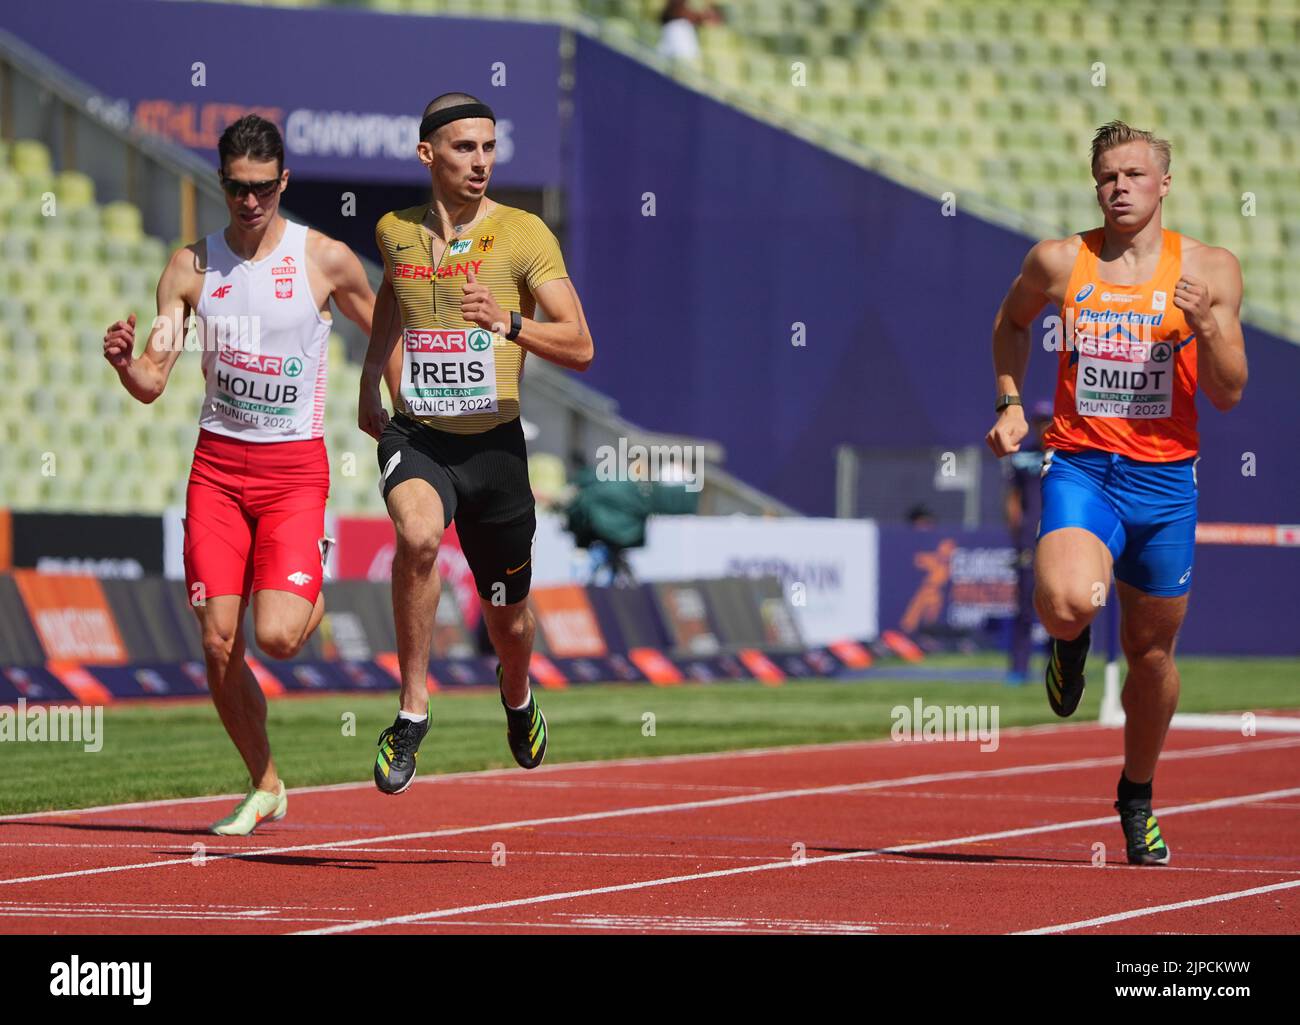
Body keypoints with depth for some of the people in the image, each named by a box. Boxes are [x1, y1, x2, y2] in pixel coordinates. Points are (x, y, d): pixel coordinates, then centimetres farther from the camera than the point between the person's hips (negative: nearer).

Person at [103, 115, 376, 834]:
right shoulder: (191, 266, 2)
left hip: (295, 468, -3)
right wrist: (124, 360, -20)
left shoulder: (326, 260, -4)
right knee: (219, 646, -3)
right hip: (217, 464, 3)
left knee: (276, 635, -19)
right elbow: (152, 383, 1)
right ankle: (266, 785, 17)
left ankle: (314, 599, 19)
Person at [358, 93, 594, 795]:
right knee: (418, 535, -34)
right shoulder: (395, 232, 4)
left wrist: (509, 323, -29)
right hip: (414, 436, 0)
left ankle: (517, 696, 50)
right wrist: (368, 386, 24)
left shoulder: (524, 234, -7)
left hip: (493, 444, 0)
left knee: (507, 616, 13)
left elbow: (580, 347, -12)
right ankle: (412, 711, -22)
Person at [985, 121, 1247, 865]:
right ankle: (1070, 641, 10)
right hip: (1081, 468, -1)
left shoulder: (1209, 270, -1)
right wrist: (1010, 402, 10)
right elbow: (1012, 322, 23)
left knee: (1152, 651, 12)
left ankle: (1138, 797, 36)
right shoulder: (1059, 262, 1)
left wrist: (1206, 325, -19)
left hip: (1164, 478, 1)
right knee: (1069, 600, -30)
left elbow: (1229, 394, -2)